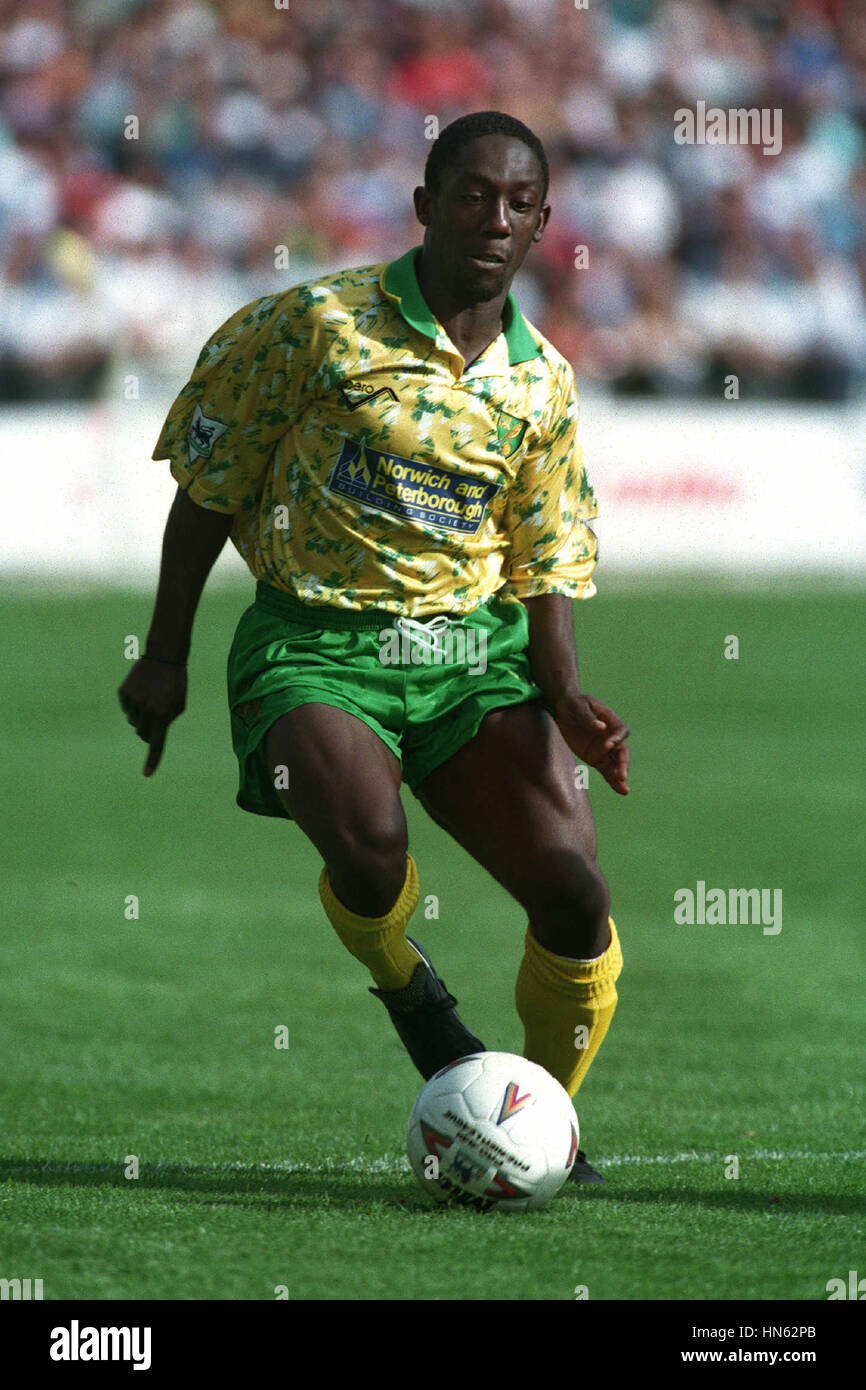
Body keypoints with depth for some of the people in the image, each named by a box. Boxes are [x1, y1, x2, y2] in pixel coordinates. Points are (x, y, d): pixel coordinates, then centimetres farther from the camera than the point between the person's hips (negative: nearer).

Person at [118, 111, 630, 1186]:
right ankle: (404, 985, 5)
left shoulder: (541, 382, 7)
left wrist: (568, 702, -6)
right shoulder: (322, 326, -6)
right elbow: (208, 487, 1)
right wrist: (165, 655, 1)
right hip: (317, 647, -4)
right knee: (368, 844, -32)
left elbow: (545, 569, 12)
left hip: (476, 653, 4)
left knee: (573, 889, -12)